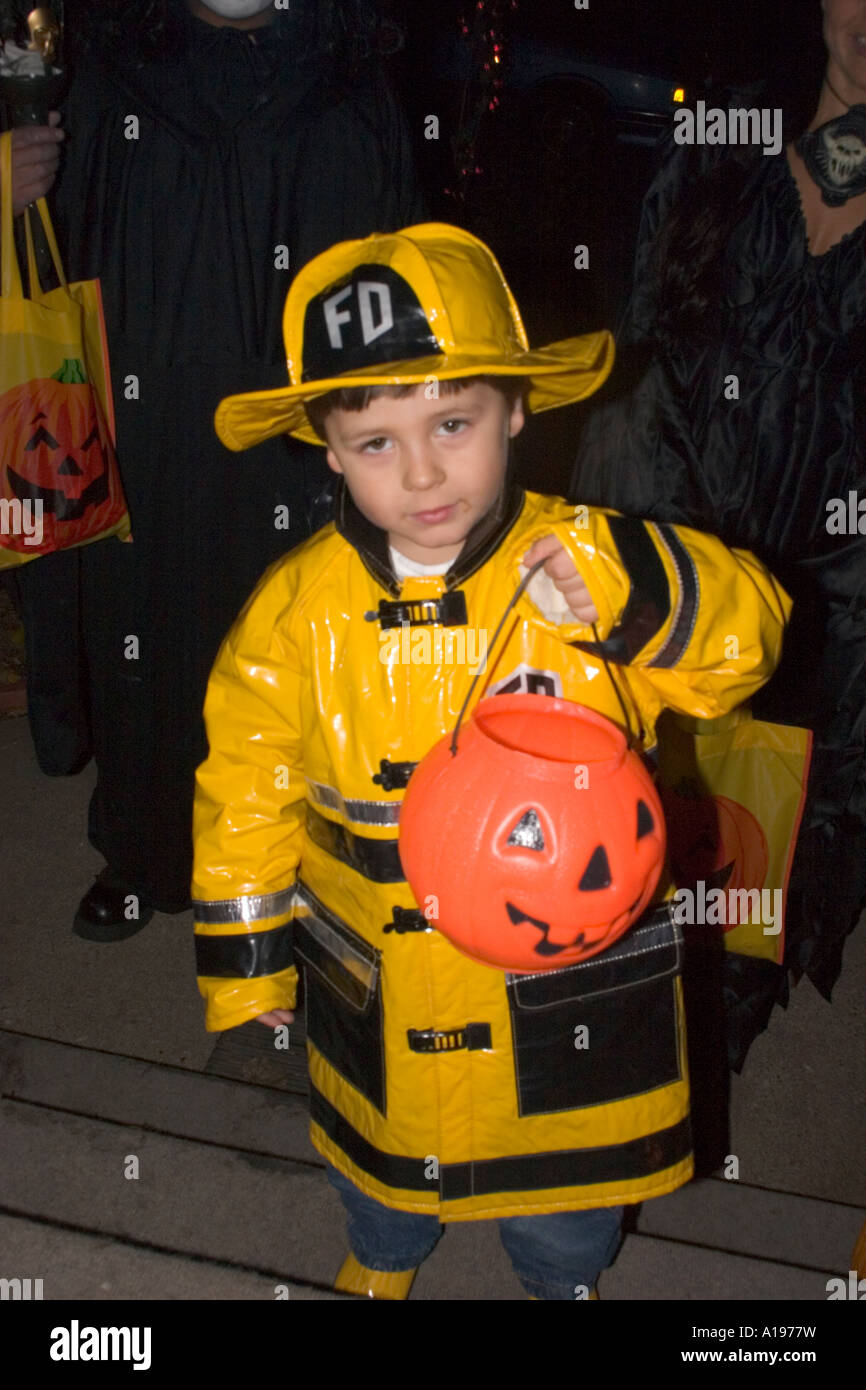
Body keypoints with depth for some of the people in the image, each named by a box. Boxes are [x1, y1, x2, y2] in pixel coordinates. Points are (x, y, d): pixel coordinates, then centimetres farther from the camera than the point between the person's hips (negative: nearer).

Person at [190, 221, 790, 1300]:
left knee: (566, 1183, 23)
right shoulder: (301, 606, -13)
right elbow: (248, 778, -2)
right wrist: (245, 951, 4)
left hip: (569, 971, -1)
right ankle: (382, 1259, 64)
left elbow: (740, 636, -18)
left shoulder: (583, 569, -18)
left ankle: (562, 1279, 59)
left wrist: (641, 596, -38)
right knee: (383, 1156, 29)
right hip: (378, 987, 2)